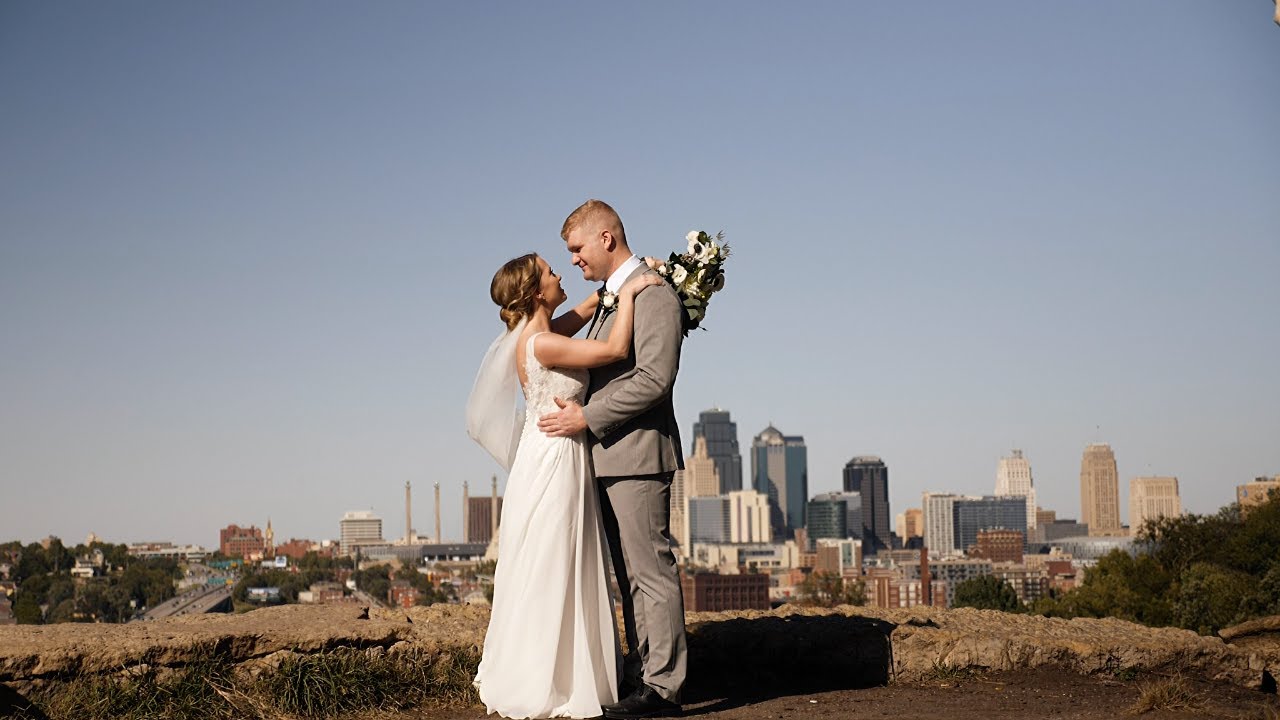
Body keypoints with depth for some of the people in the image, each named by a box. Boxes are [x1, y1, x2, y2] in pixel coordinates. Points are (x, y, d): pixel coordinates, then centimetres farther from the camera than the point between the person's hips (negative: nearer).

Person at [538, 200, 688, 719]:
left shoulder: (654, 293, -12)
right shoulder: (610, 297, 19)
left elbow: (654, 379, -20)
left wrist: (587, 418, -17)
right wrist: (576, 410, 8)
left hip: (638, 454, -10)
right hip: (609, 457, 10)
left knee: (651, 570, -6)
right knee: (629, 574, 12)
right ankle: (641, 675, 19)